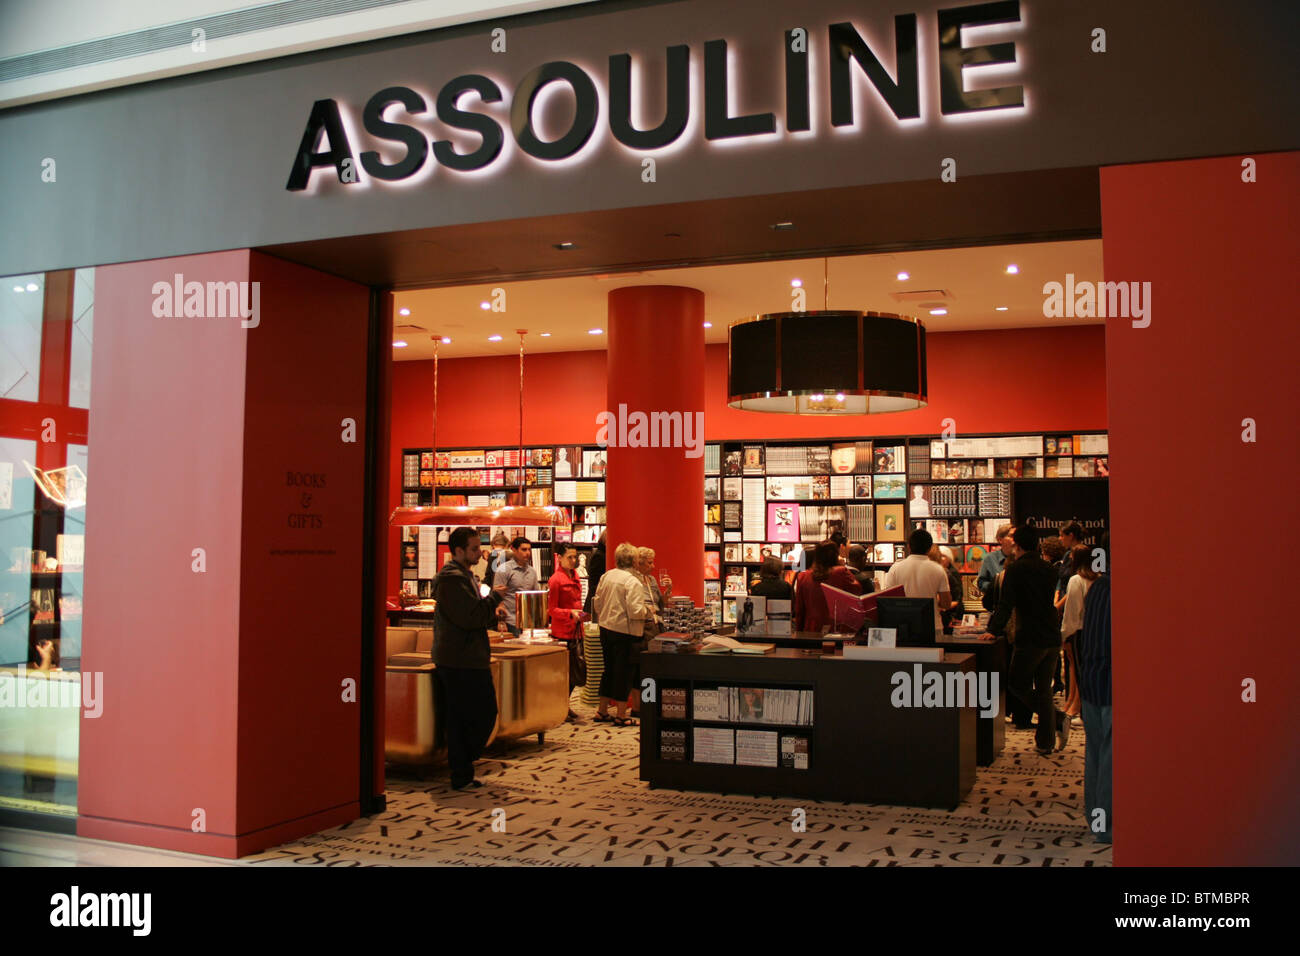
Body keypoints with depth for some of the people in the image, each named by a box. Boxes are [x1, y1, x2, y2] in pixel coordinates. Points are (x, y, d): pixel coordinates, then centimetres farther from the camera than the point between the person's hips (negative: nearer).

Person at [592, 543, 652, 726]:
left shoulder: (606, 576, 5)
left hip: (605, 628, 7)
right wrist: (649, 611, -3)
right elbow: (635, 611, -21)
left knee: (609, 669, 18)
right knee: (624, 671, 2)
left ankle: (602, 711, 25)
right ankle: (621, 715, 7)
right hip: (625, 632, -7)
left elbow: (597, 603, 12)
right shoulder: (633, 582, -17)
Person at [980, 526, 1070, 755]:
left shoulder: (1016, 569, -10)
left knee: (1018, 685, 8)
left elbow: (1005, 605, -16)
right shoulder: (1048, 569, 9)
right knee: (1043, 689, 12)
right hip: (1052, 638, 6)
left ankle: (1058, 718, -3)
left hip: (1029, 639, -6)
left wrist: (993, 630, -14)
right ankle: (1045, 742, 11)